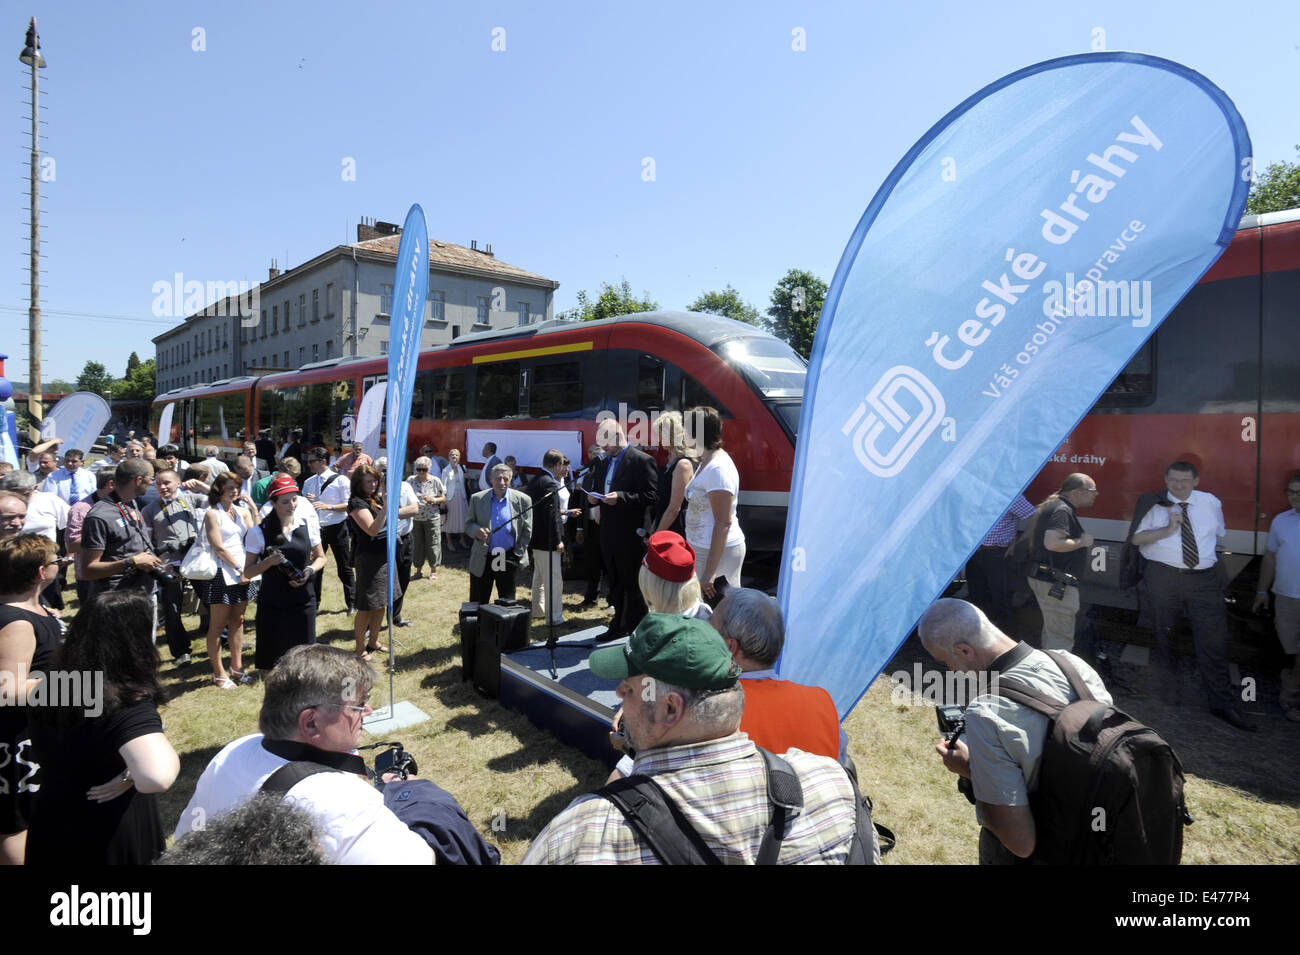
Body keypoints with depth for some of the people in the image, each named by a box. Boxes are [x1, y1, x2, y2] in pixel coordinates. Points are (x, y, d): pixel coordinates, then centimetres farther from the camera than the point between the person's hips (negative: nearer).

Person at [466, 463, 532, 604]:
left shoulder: (522, 500, -3)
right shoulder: (477, 499, 1)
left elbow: (527, 531, 1)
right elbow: (468, 524, 6)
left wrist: (517, 555, -3)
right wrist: (476, 531, -17)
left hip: (508, 560, -1)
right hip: (482, 560, 1)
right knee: (477, 603, 9)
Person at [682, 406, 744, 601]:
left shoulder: (718, 469, -21)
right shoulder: (706, 462, 11)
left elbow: (723, 523, -24)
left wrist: (709, 572, -25)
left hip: (718, 551, -10)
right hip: (702, 548, 10)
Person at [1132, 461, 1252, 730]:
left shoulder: (1211, 503, 9)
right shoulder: (1155, 504, 0)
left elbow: (1221, 534, 25)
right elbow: (1136, 538, -6)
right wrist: (1168, 530, -16)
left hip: (1204, 578, 2)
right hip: (1163, 576, -2)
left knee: (1214, 641, -1)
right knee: (1163, 637, 9)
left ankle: (1223, 705, 10)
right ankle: (1168, 693, 26)